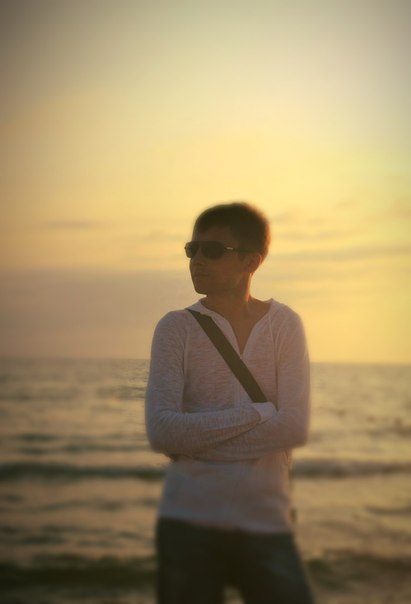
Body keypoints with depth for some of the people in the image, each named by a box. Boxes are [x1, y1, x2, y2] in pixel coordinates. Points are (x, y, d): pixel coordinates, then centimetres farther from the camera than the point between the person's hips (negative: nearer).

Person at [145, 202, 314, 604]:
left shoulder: (284, 325, 1)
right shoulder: (176, 329, 0)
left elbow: (295, 428, -10)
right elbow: (161, 432, -12)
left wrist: (196, 437, -10)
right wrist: (259, 412, -12)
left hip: (267, 525, 1)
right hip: (187, 524, 0)